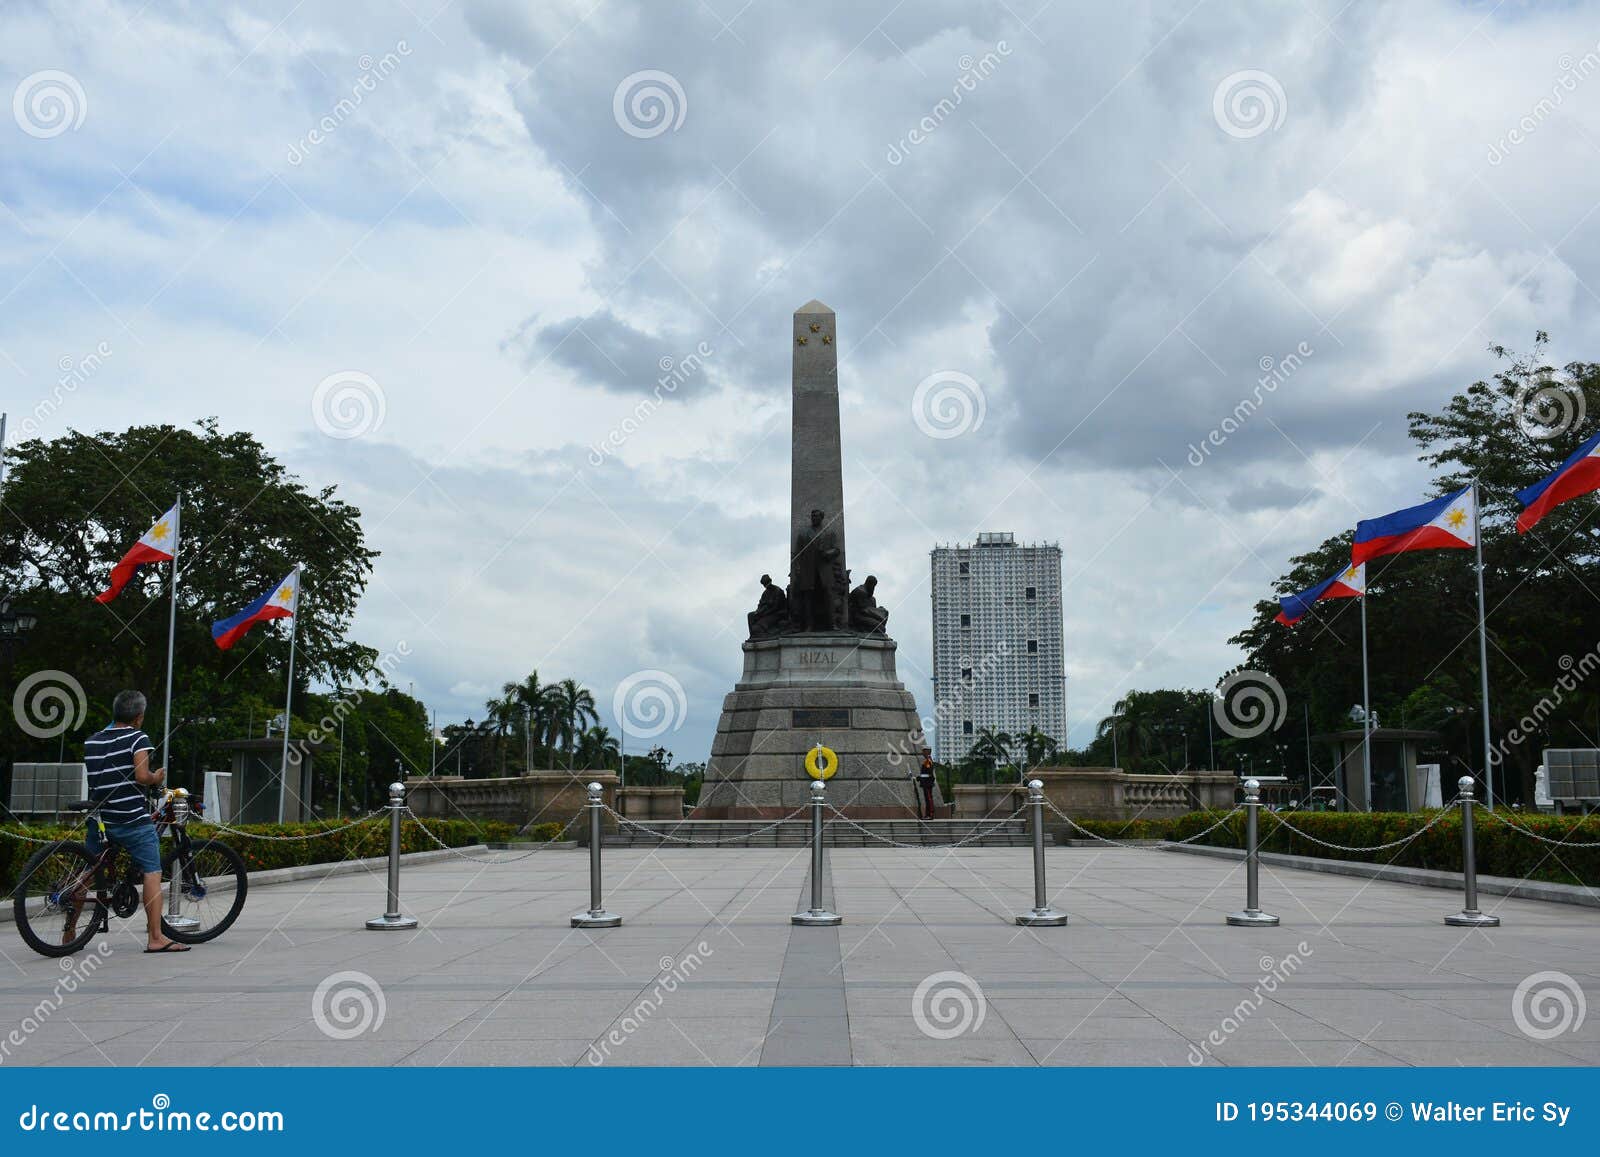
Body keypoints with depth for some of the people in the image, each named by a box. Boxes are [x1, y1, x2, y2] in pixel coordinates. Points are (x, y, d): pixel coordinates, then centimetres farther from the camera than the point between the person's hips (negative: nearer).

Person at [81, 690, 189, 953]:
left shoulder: (91, 741, 10)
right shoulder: (137, 738, -7)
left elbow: (95, 777, 19)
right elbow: (141, 776, -18)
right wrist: (156, 778, 2)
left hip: (100, 820, 6)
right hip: (134, 820, -6)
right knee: (152, 873, -2)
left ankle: (69, 932, 24)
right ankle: (155, 938, -7)